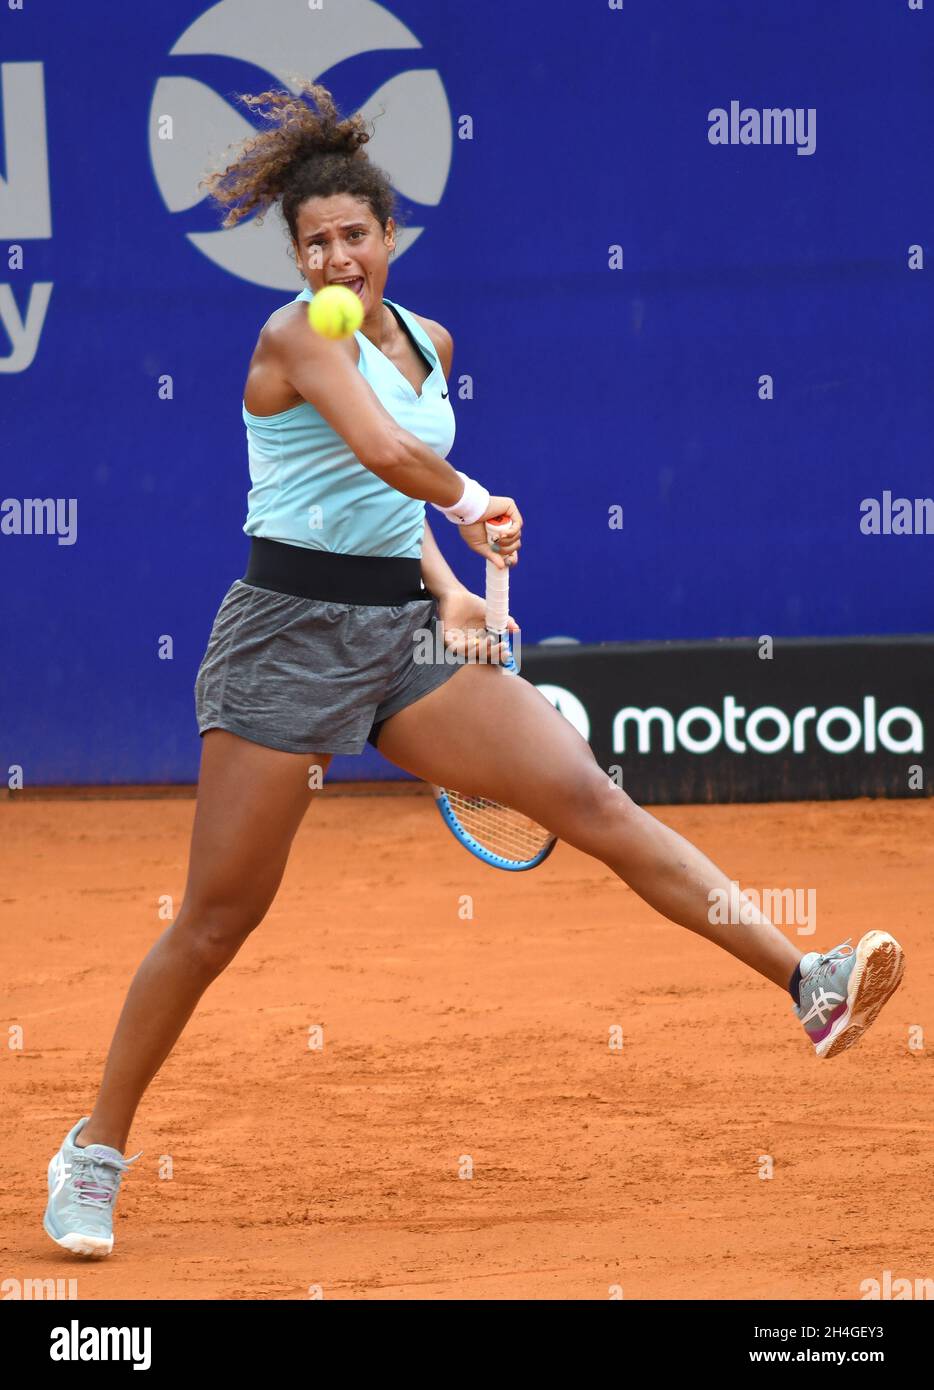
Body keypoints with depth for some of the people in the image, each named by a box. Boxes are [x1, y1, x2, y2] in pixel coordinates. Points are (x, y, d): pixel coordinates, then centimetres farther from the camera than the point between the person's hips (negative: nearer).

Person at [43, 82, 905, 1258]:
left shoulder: (427, 342, 12)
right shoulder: (296, 335, -11)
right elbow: (384, 451, -28)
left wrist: (446, 587, 11)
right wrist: (475, 504, -11)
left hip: (403, 633, 6)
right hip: (290, 632, -6)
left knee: (596, 804, -7)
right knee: (219, 916, -1)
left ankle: (808, 985, -14)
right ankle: (96, 1148, 13)